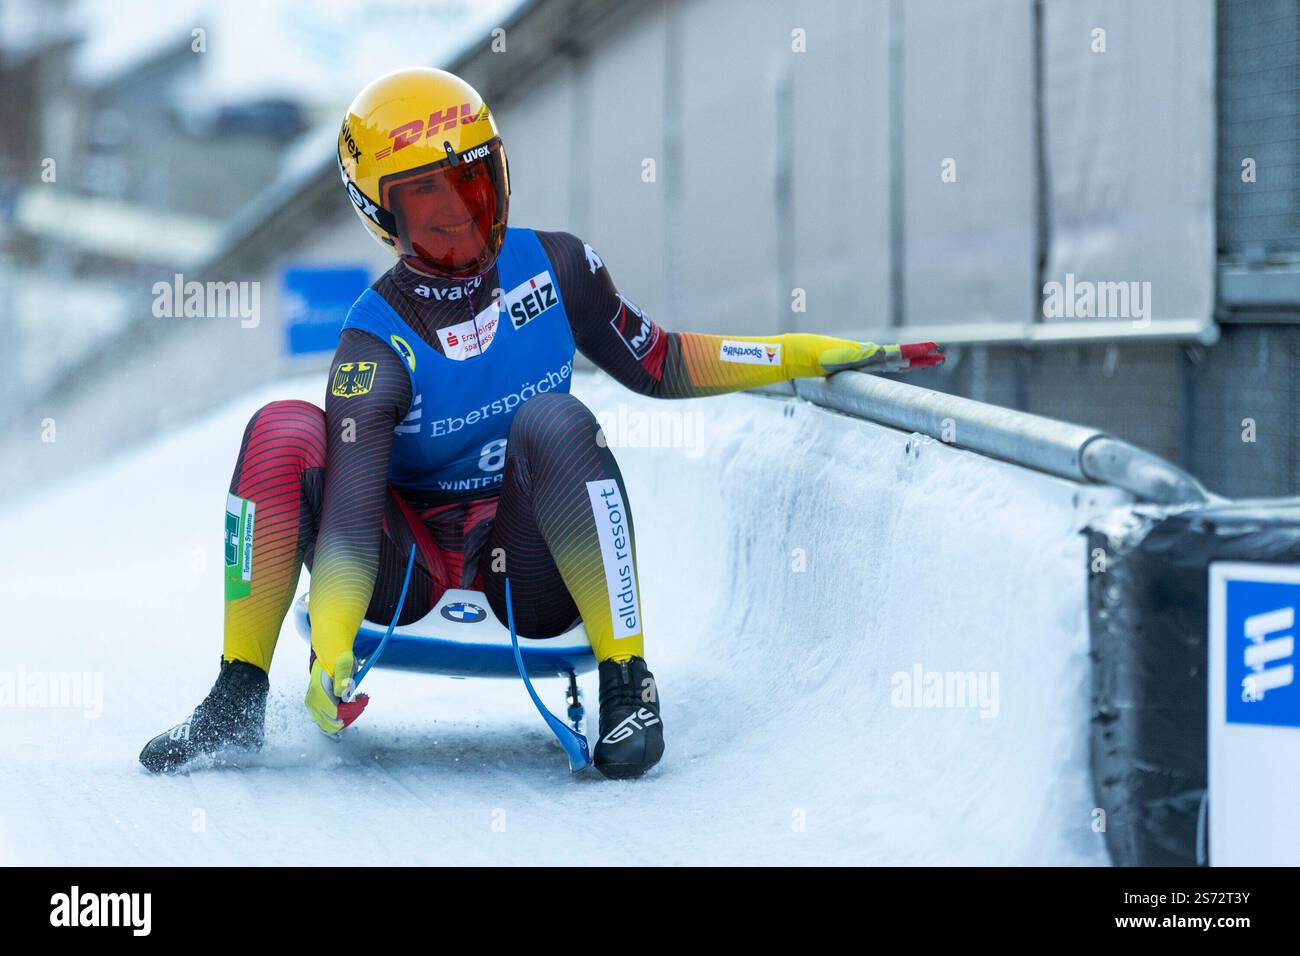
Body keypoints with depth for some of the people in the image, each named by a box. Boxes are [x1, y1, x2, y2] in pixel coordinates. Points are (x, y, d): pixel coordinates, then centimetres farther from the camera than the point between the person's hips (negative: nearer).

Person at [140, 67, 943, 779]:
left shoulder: (555, 268, -3)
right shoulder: (378, 343, -14)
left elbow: (656, 366, 13)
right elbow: (349, 517, -23)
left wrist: (818, 355, 9)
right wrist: (330, 658, -37)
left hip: (530, 571, 1)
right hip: (410, 566, -1)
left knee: (554, 420, -31)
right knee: (284, 434, -26)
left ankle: (628, 684, -26)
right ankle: (239, 701, -18)